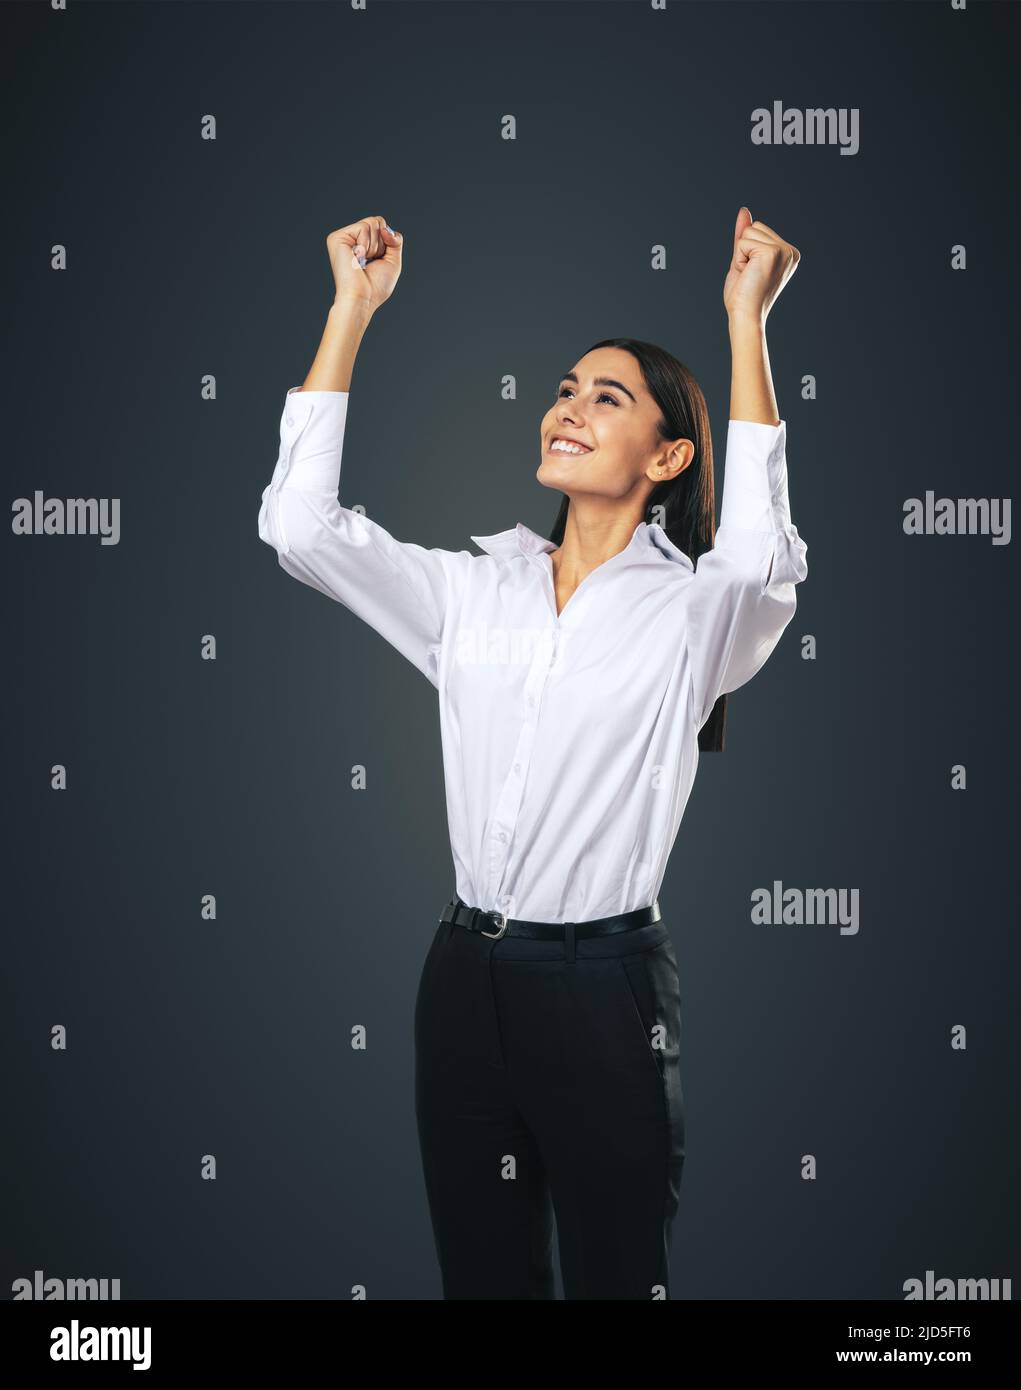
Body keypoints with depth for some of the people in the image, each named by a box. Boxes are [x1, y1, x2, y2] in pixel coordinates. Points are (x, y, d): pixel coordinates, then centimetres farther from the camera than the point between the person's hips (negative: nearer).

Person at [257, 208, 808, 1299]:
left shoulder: (691, 610, -4)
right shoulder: (475, 591, 7)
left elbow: (762, 554, -27)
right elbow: (300, 524, -4)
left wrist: (746, 320, -25)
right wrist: (353, 307, -4)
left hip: (605, 984, -4)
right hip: (465, 971, 4)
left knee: (614, 1272, 7)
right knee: (480, 1269, 15)